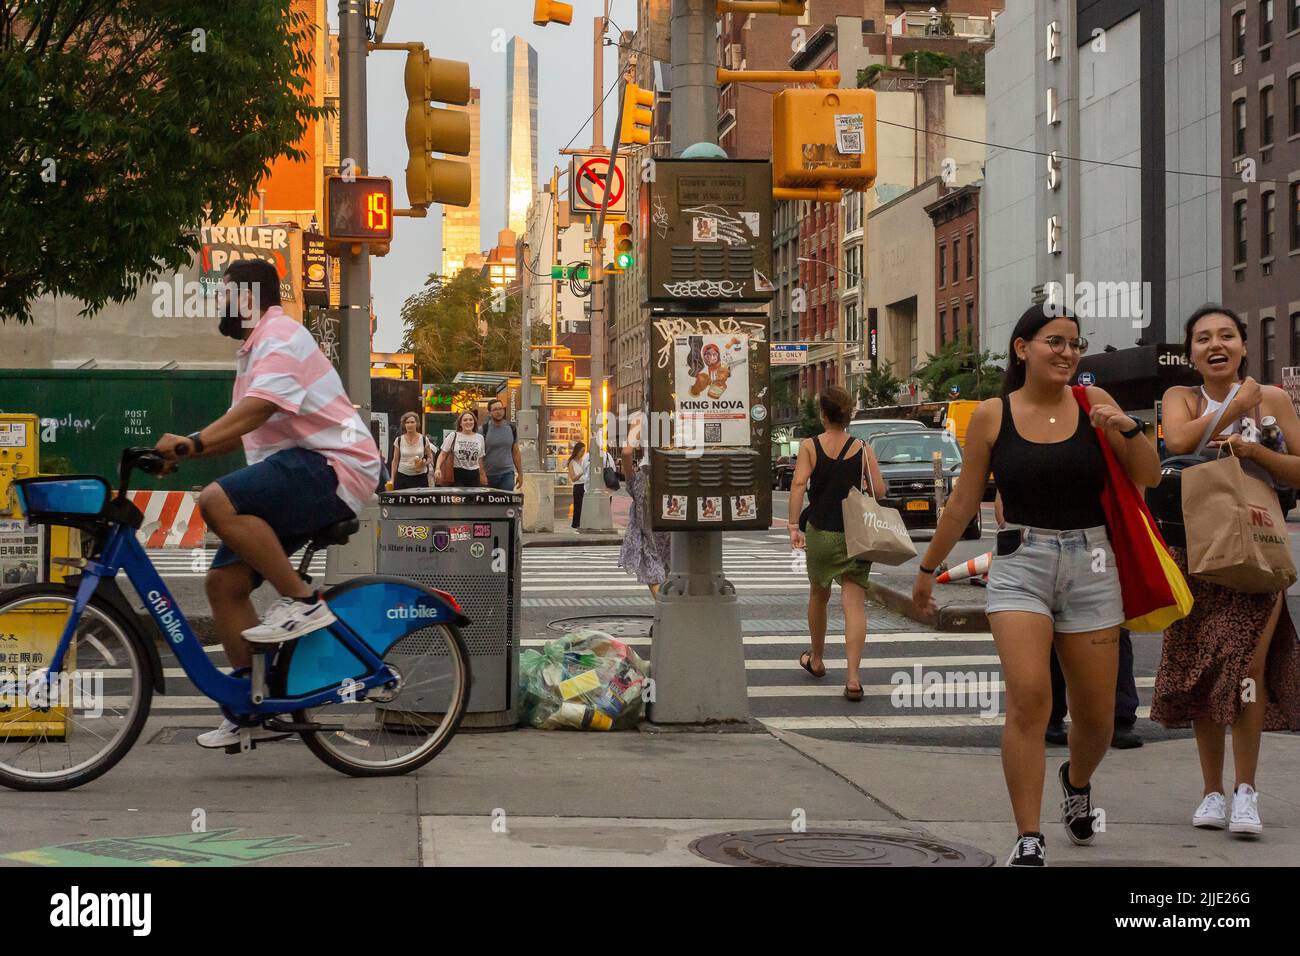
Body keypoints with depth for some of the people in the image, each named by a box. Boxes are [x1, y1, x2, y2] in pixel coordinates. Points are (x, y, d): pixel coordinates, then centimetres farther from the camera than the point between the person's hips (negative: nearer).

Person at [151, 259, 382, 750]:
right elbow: (239, 429, 21)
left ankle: (302, 600, -20)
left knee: (218, 502, -30)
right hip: (297, 476, 10)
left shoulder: (280, 337, -9)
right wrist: (181, 450, 6)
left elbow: (255, 411, -25)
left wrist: (191, 443, -34)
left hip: (333, 468, -10)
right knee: (224, 581, 3)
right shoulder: (254, 350, 25)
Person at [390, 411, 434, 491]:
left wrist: (424, 462, -11)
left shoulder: (424, 439, 3)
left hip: (420, 477, 0)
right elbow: (395, 461, 9)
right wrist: (392, 480, 4)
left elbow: (430, 458, 12)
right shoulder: (399, 440, 4)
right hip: (402, 477, 0)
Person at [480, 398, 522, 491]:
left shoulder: (511, 428, 7)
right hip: (488, 475, -1)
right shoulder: (484, 430, -4)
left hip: (507, 474, 2)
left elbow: (516, 452, 12)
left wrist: (520, 473, 10)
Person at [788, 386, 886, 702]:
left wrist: (794, 526, -17)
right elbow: (878, 490, -6)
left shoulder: (809, 446, -2)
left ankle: (816, 660, 41)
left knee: (818, 596, 23)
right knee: (855, 603, -4)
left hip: (820, 533, 1)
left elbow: (799, 484, -15)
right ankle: (853, 677, -18)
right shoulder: (863, 449, -1)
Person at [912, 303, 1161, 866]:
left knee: (1096, 714, 8)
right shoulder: (992, 416, 0)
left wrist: (1127, 428, -13)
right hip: (1020, 565, -2)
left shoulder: (1093, 403, 3)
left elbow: (1149, 477, 5)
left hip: (1091, 566, 2)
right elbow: (964, 502, 9)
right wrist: (927, 569, 15)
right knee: (1027, 698, -18)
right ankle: (1028, 841, -10)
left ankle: (1077, 781, 43)